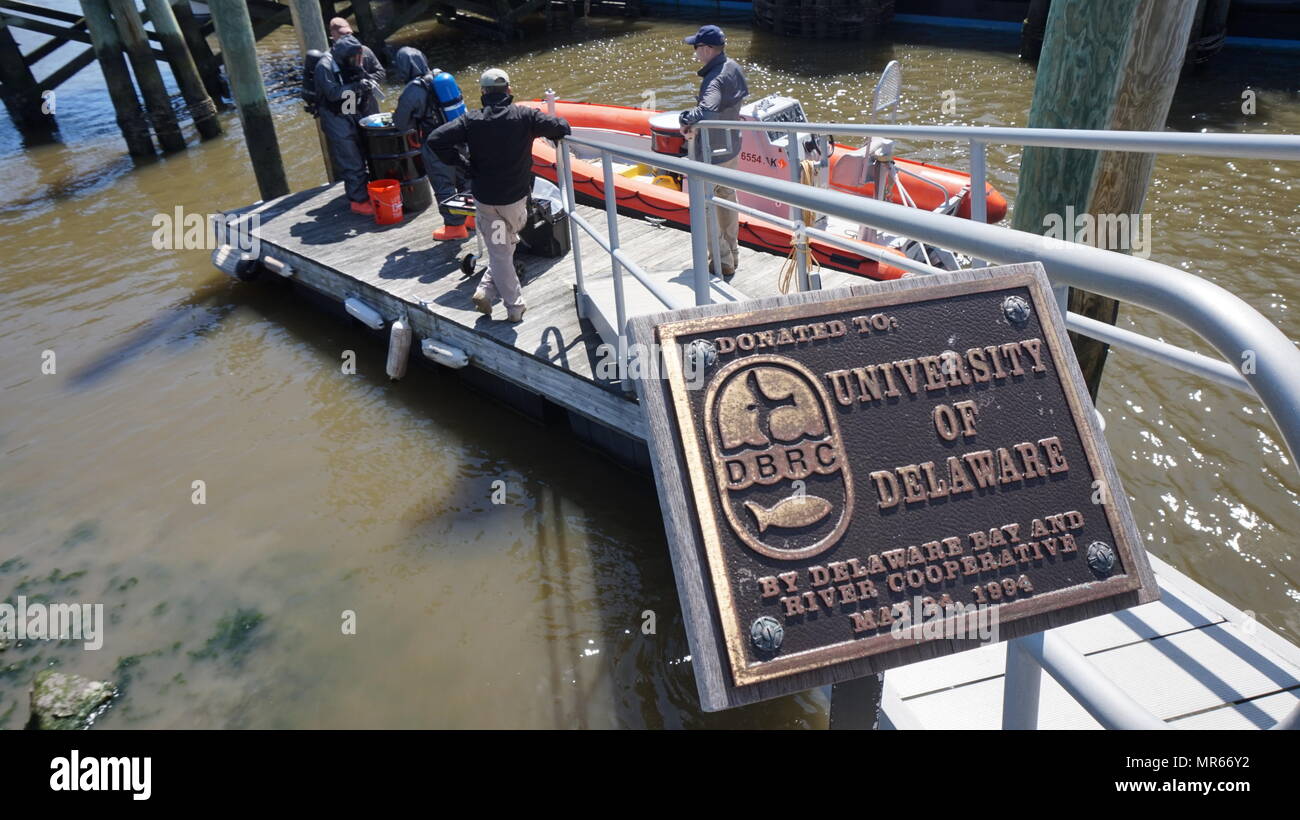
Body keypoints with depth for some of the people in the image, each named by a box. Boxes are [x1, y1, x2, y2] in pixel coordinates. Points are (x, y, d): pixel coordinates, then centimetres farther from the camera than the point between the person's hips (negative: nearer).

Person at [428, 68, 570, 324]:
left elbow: (436, 139, -13)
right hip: (516, 197, 0)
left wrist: (462, 164, -2)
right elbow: (561, 128, -7)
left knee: (500, 252, 12)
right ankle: (487, 291, 13)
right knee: (506, 245, 21)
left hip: (484, 198, 1)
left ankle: (515, 307, 12)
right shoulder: (524, 116, -9)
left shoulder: (472, 120, -7)